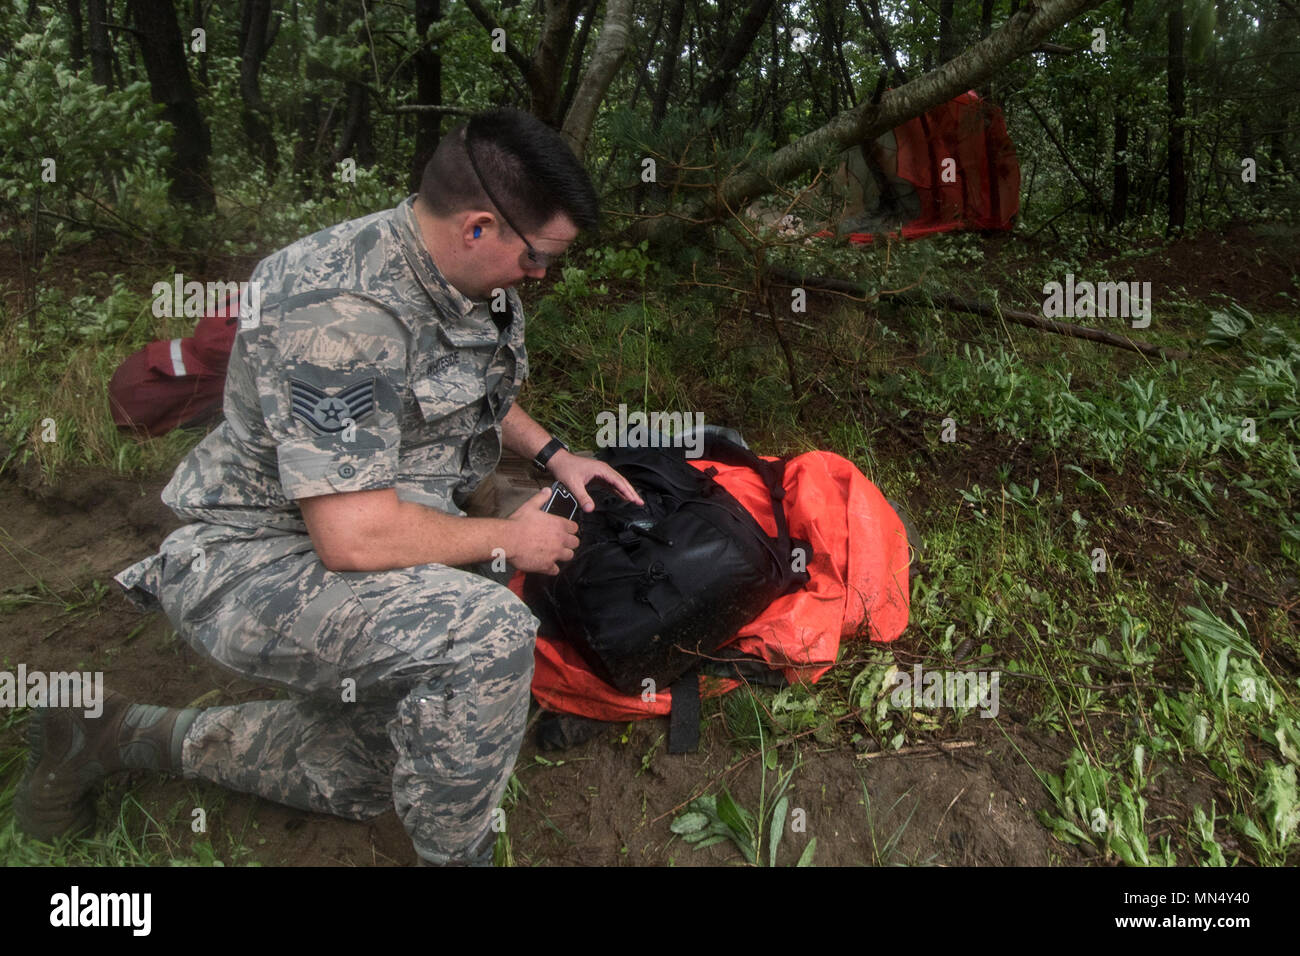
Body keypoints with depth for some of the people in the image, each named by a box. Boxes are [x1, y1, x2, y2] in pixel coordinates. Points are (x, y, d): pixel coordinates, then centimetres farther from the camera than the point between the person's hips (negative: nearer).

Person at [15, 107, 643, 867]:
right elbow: (355, 538, -34)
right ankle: (455, 853, -8)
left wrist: (554, 453, 5)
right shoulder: (340, 312, -30)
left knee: (359, 779, 23)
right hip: (253, 563, -9)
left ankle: (120, 735, 35)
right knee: (488, 630, -34)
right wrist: (508, 539, -19)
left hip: (354, 567, 10)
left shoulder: (472, 283, -2)